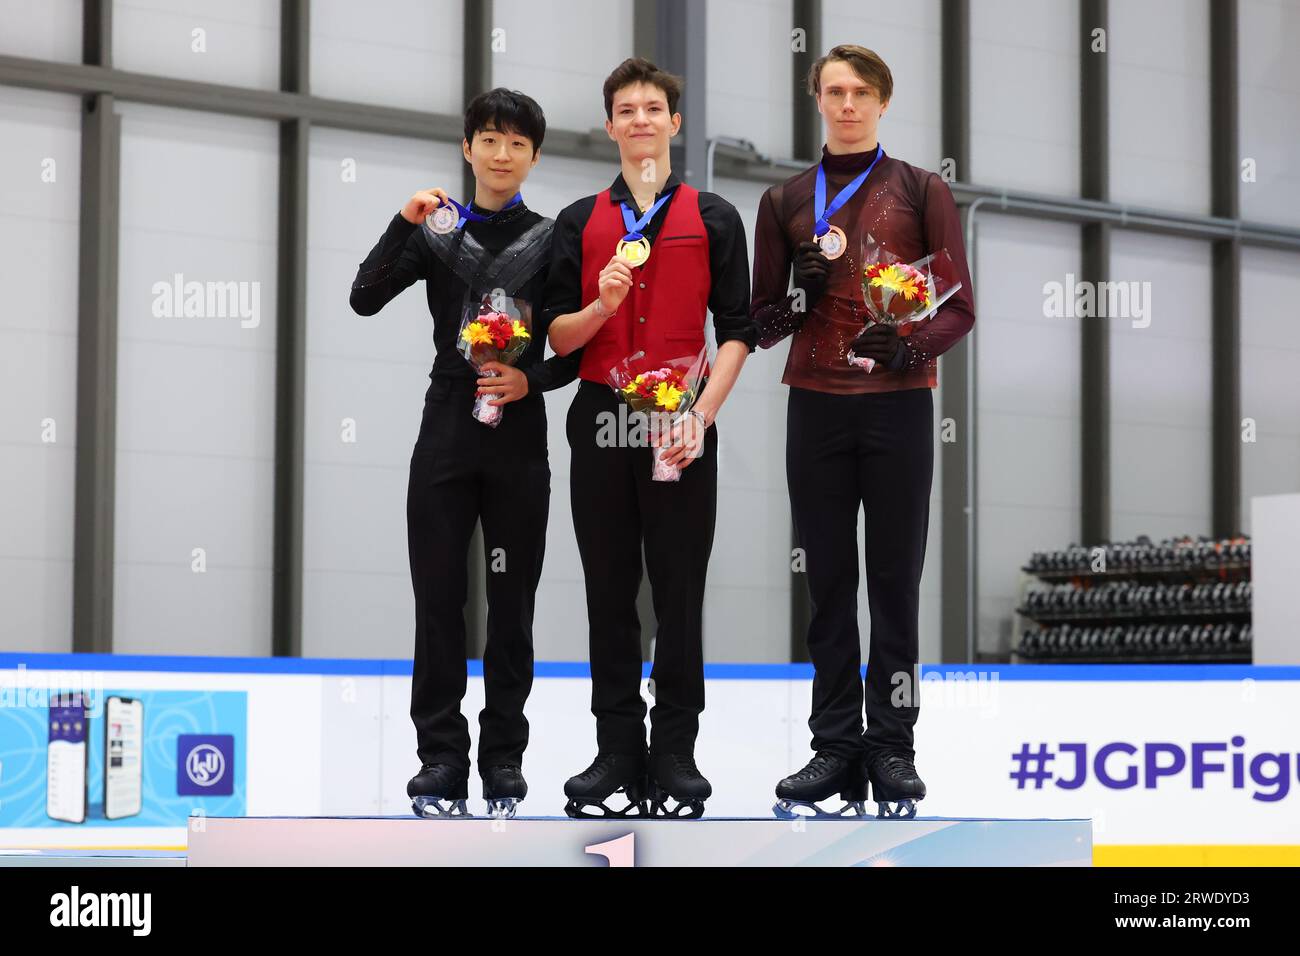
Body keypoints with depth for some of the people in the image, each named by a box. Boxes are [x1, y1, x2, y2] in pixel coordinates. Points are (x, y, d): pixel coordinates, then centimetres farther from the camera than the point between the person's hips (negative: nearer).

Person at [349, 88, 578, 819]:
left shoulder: (550, 240, 5)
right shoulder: (437, 232, 7)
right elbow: (365, 299, -5)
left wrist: (531, 380, -12)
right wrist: (404, 224, -14)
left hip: (518, 440, -1)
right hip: (447, 433, 1)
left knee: (511, 605, 3)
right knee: (439, 600, -1)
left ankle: (503, 761, 11)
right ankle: (441, 760, 5)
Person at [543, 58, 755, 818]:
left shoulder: (713, 219, 6)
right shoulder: (580, 222, 11)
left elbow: (736, 331, 1)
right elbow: (559, 334, 8)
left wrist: (702, 414, -12)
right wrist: (601, 306, -14)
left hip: (681, 428, -2)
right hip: (601, 420, 2)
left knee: (680, 593, 1)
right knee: (610, 592, 5)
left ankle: (675, 756, 7)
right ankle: (617, 751, 12)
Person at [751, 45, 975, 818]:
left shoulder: (922, 191, 4)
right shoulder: (786, 201, 10)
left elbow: (962, 308, 1)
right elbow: (762, 322, 11)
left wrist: (910, 347, -18)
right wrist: (802, 296, -10)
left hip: (898, 406, -2)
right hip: (817, 406, 2)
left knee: (895, 580, 0)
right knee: (829, 581, 2)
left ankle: (893, 750, 6)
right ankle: (836, 747, 6)